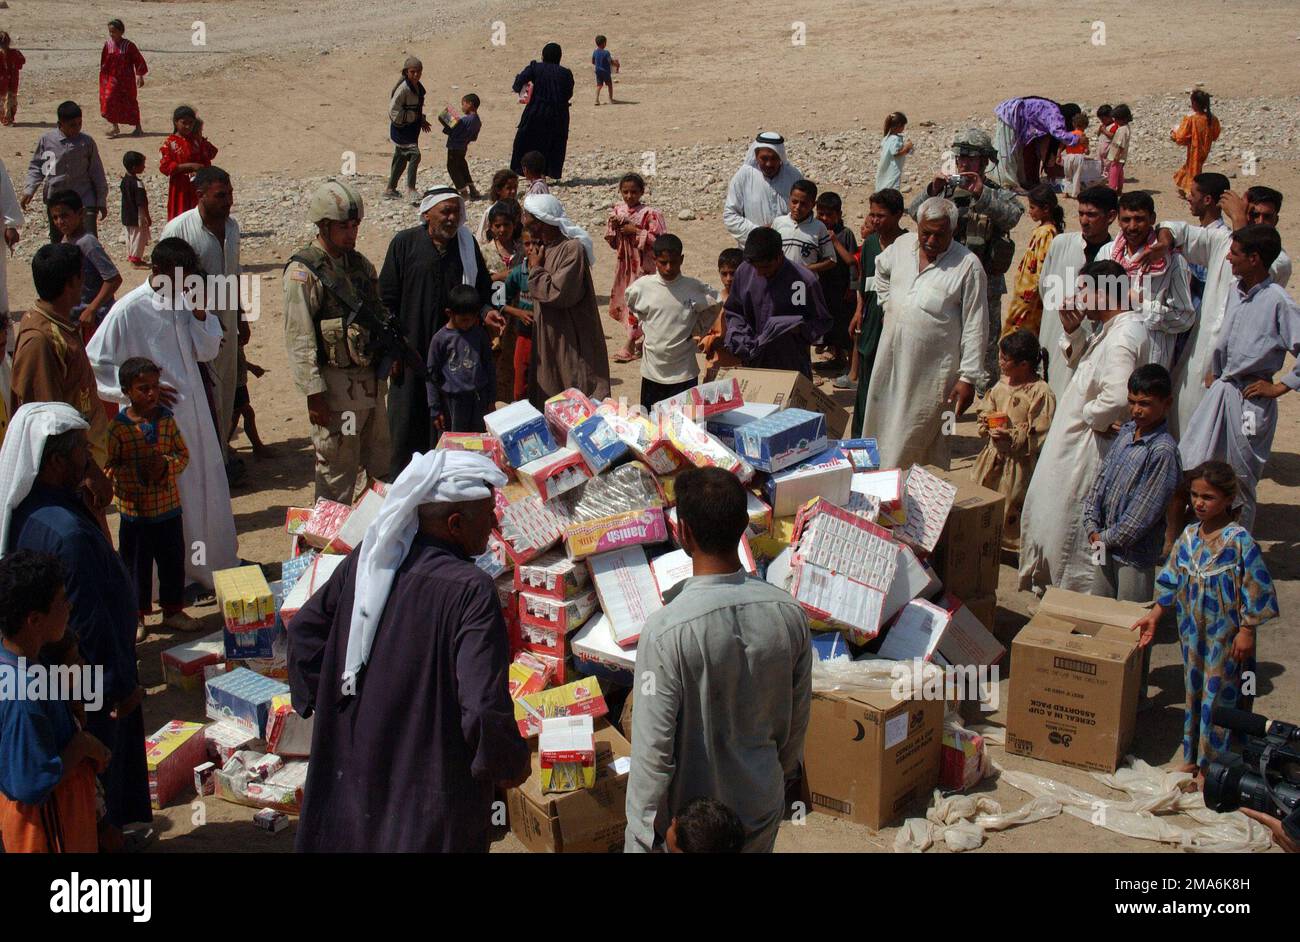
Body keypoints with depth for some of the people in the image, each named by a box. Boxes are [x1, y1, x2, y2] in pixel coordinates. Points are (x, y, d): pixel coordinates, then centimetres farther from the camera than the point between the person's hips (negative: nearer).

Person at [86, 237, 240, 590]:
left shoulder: (185, 302, 2)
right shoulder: (128, 311, -17)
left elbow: (208, 351, 8)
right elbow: (95, 366, -13)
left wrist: (200, 313, -8)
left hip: (194, 416, 7)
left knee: (207, 490, 17)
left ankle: (212, 565, 36)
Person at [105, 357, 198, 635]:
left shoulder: (166, 419, 0)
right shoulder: (118, 426, -11)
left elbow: (183, 454, 4)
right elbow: (107, 465, -10)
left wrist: (167, 466, -16)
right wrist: (137, 474, -23)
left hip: (168, 507, 3)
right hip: (134, 509, -3)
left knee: (173, 560, 13)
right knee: (136, 565, 8)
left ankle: (173, 610, 29)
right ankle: (136, 616, 23)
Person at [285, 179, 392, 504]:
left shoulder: (361, 264, 11)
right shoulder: (304, 271, -11)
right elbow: (299, 339, -15)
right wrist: (314, 394, -17)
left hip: (373, 378, 7)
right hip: (336, 383, -7)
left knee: (382, 465, 15)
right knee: (338, 468, 0)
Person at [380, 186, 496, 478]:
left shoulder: (467, 244, 7)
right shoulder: (404, 244, -3)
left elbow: (483, 290, 18)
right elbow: (387, 299, -2)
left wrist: (485, 313, -4)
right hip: (411, 351, -3)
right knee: (407, 420, 3)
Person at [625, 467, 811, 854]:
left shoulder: (665, 632, -28)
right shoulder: (789, 613, -13)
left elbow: (653, 747, -21)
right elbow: (798, 715, 1)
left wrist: (643, 834, -8)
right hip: (762, 807, 4)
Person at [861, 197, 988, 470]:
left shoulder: (968, 265, -12)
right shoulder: (903, 245, 4)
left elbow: (975, 327, -11)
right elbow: (881, 268, 28)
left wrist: (968, 377, -13)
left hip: (933, 373, -6)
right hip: (891, 362, 6)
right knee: (880, 431, 14)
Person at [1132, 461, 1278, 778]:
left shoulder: (1239, 540, -17)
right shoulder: (1189, 536, 1)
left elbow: (1256, 589, -14)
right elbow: (1171, 580, 9)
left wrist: (1247, 631, -13)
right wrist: (1155, 615, 7)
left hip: (1225, 635, -6)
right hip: (1193, 631, 6)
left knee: (1220, 696, 3)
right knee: (1194, 690, 17)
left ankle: (1213, 765, 16)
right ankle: (1193, 757, 32)